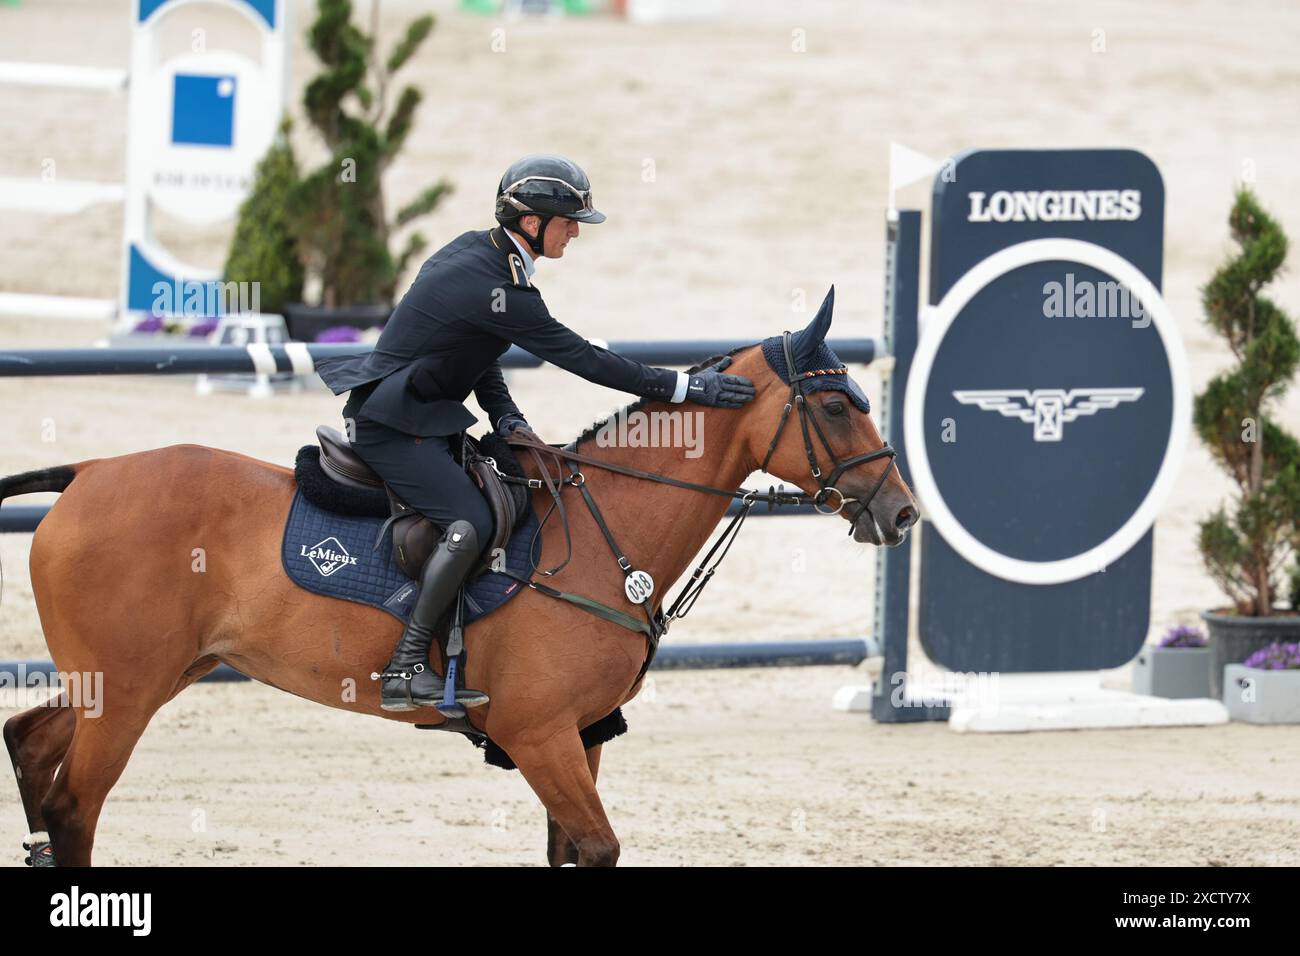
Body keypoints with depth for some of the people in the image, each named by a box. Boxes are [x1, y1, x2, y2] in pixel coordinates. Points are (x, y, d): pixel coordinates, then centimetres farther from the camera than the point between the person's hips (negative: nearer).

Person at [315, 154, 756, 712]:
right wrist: (685, 387, -20)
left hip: (421, 413, 11)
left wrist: (506, 416, 1)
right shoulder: (496, 289, -24)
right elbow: (580, 358, -23)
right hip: (393, 427, -11)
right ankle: (405, 670, -20)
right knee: (470, 524, -23)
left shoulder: (476, 251, 7)